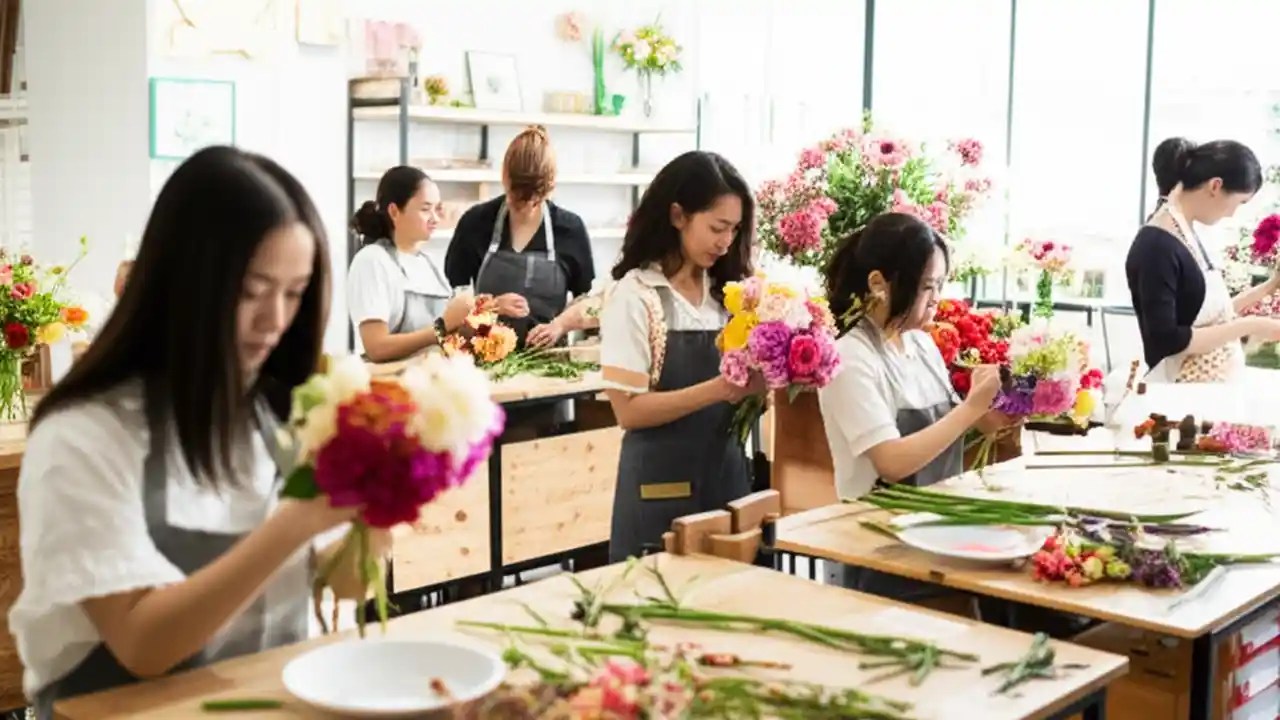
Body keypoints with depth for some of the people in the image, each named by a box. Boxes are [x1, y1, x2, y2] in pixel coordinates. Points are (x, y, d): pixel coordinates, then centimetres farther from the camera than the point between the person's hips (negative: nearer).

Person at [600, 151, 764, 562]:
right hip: (662, 485, -5)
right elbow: (629, 409, -16)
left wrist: (760, 381, -8)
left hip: (726, 474, 5)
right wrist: (720, 389, -24)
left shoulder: (727, 291, 6)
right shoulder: (635, 295, -11)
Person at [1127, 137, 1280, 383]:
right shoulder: (1156, 246, -19)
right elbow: (1165, 341, -22)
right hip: (1182, 393, -8)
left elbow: (1210, 314, 12)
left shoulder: (1186, 233, 7)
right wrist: (1248, 326, -17)